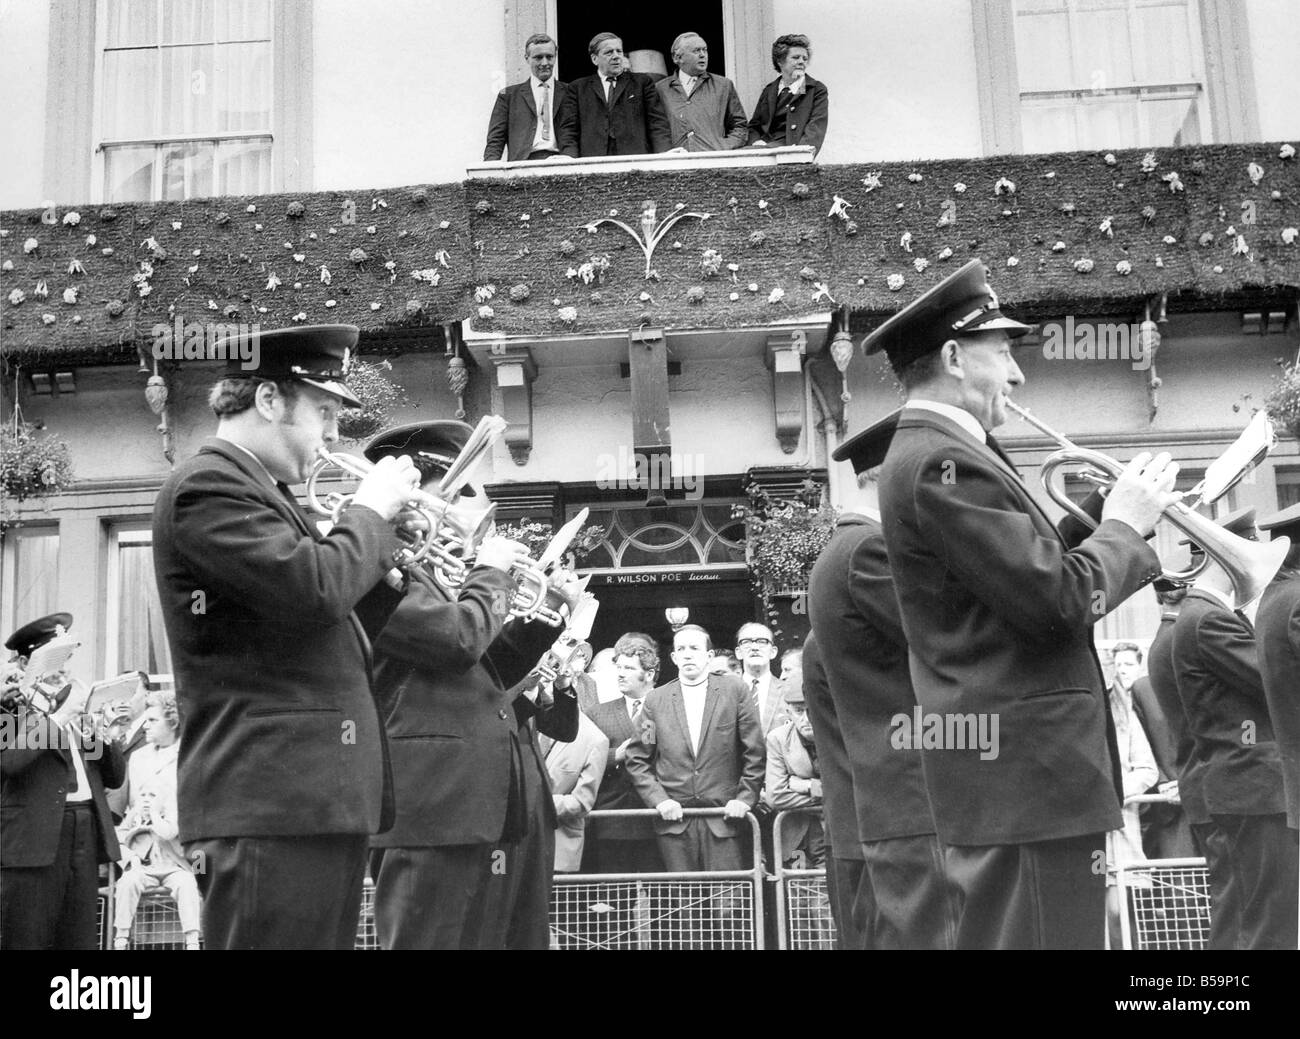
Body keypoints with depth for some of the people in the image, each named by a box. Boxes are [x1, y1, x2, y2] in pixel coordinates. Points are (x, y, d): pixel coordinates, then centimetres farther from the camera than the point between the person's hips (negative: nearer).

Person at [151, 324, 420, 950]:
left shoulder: (262, 493, 22)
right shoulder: (207, 485, -9)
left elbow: (332, 626, 25)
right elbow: (314, 588, -23)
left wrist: (389, 568, 11)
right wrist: (371, 509, -7)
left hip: (318, 800, 10)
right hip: (270, 803, -10)